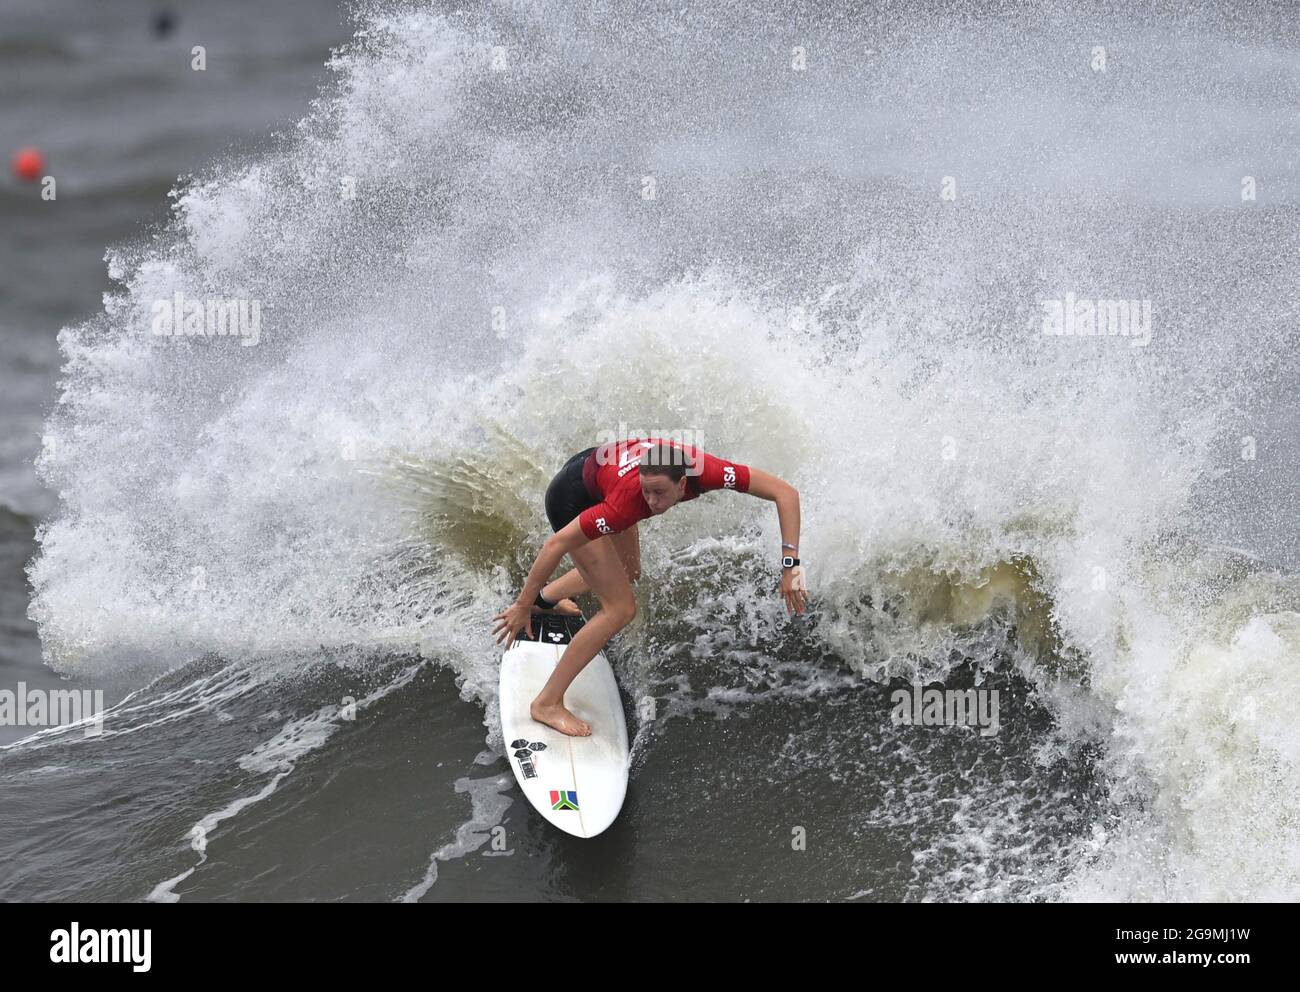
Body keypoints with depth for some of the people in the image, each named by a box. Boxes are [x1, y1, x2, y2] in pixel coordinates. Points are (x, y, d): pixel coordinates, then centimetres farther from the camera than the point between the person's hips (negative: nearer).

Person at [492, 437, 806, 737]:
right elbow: (557, 544, -34)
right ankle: (547, 703, -4)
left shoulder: (702, 470, -35)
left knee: (628, 572, 30)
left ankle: (545, 597, 56)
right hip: (572, 496, -6)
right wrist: (522, 607, -27)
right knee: (620, 608, -12)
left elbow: (785, 493, -31)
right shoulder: (629, 499, -43)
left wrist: (790, 564, -37)